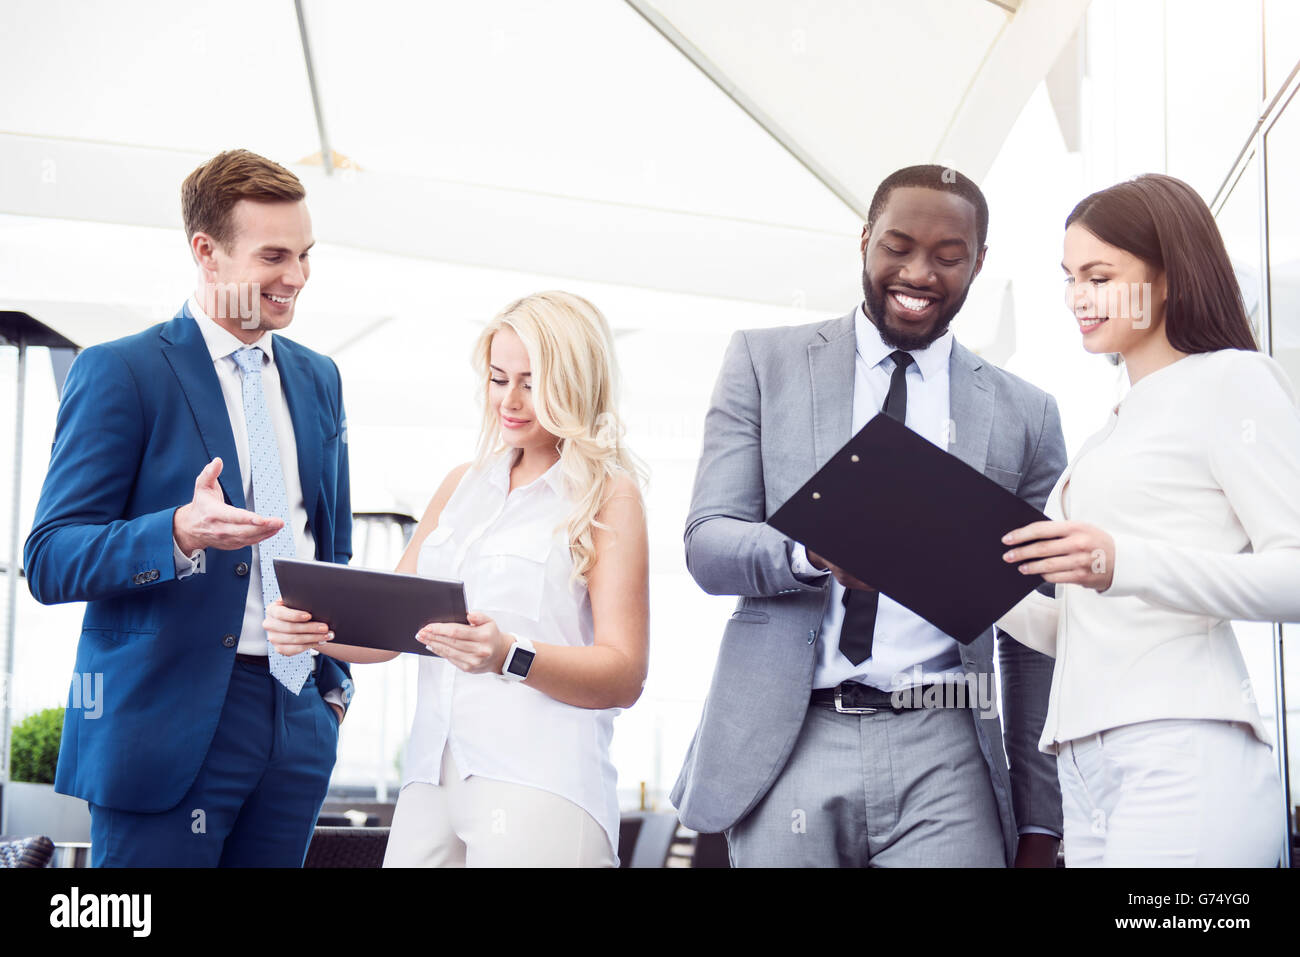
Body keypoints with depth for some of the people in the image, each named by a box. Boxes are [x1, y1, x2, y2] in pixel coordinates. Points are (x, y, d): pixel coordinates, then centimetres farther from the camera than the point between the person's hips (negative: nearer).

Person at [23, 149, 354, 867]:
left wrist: (334, 679, 15)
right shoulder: (120, 371, -5)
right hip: (170, 720, -6)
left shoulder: (318, 378, 16)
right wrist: (179, 533, -27)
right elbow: (48, 562, -11)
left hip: (297, 718, 6)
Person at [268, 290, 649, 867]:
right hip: (432, 775, 5)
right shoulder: (462, 484, 18)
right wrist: (312, 628, -3)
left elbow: (624, 677, -6)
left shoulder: (608, 495, 1)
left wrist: (509, 656, -22)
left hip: (538, 789, -5)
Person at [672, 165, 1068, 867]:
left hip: (942, 759, 0)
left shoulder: (1024, 413, 11)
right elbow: (705, 545, 0)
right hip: (786, 749, 0)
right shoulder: (764, 361, 8)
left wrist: (1039, 820, 7)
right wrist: (810, 551, -21)